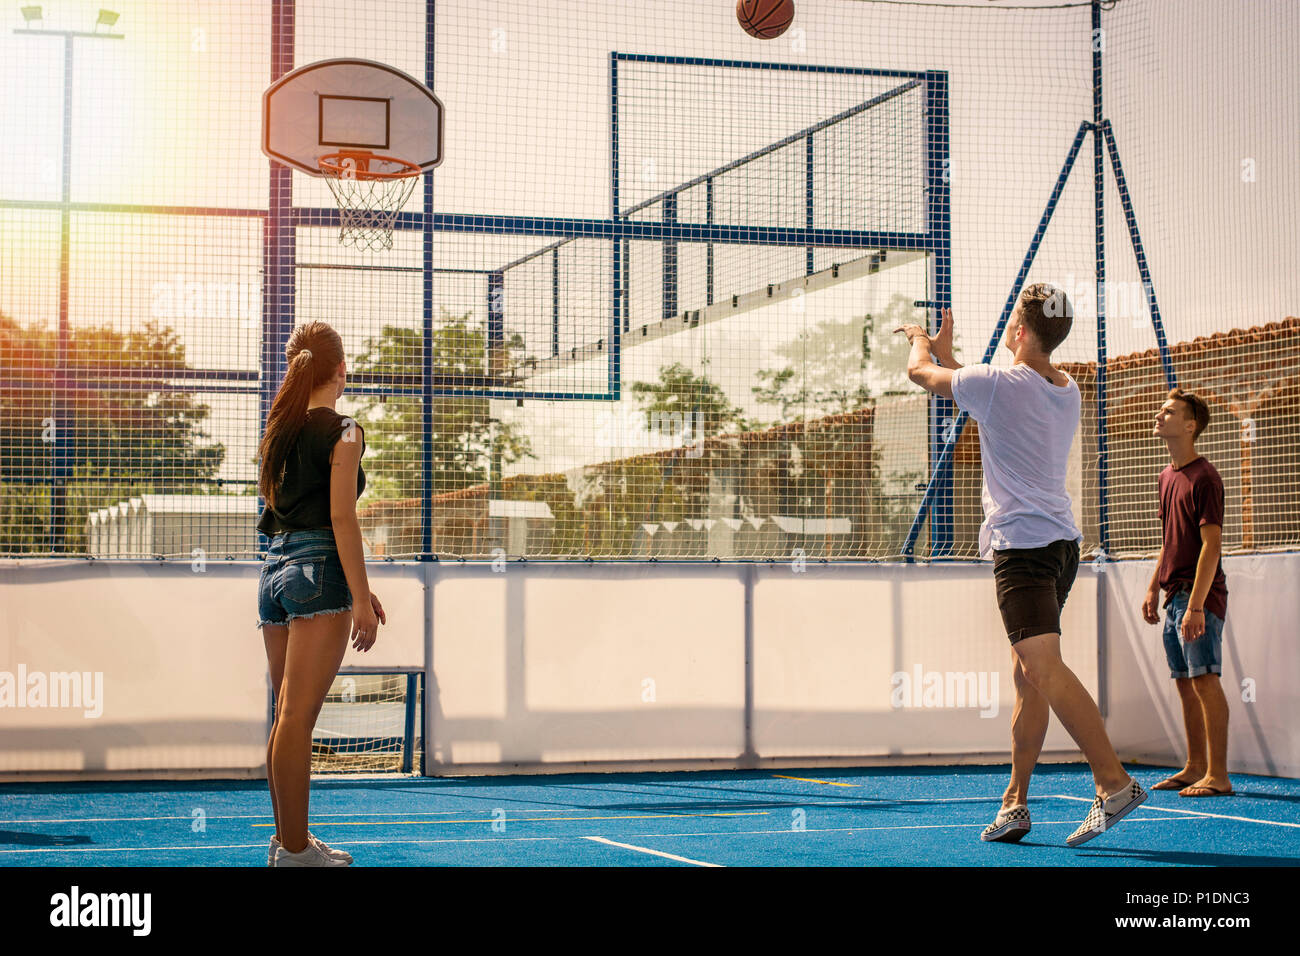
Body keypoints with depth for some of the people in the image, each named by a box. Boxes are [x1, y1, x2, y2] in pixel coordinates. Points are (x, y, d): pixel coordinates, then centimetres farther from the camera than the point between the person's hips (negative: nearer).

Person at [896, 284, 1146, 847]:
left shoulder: (998, 384, -11)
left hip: (1023, 543, -9)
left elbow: (919, 371, 6)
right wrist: (947, 354, 41)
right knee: (1027, 676, 11)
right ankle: (1014, 803, 15)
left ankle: (1114, 781, -27)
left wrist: (921, 342, 29)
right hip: (1061, 541, 9)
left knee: (1044, 667, -18)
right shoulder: (1066, 392, 13)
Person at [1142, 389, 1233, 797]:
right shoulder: (1168, 475, 14)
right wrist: (1154, 588, 20)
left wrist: (1196, 604, -22)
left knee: (1205, 680, -10)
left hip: (1199, 595, -9)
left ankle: (1217, 775, -9)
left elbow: (1211, 545, -17)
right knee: (1185, 683, 12)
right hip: (1174, 595, 9)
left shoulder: (1204, 478, -13)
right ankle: (1195, 767, 19)